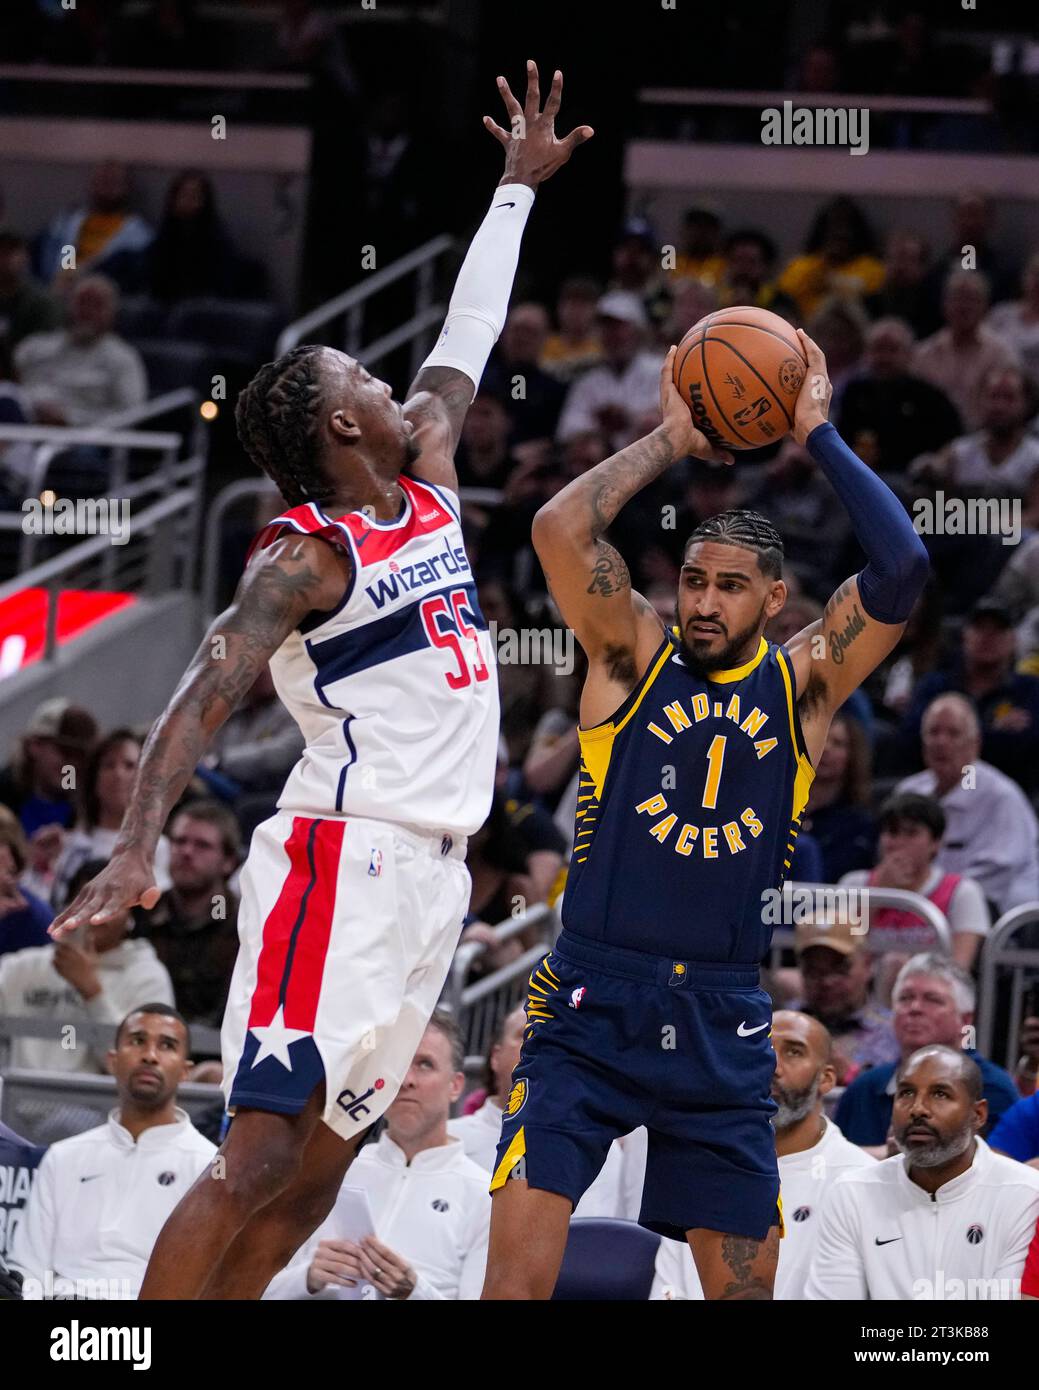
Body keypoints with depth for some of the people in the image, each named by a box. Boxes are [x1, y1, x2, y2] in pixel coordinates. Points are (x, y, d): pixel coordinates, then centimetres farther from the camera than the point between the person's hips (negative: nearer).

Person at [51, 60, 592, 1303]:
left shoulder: (428, 488, 15)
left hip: (431, 870, 9)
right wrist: (137, 844, -36)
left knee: (318, 1167, 6)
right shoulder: (306, 556, -9)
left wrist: (519, 187, 38)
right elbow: (207, 689, -21)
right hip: (342, 860, -9)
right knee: (264, 1150, -16)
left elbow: (463, 346, 29)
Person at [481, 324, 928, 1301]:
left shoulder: (801, 686, 5)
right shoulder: (633, 659, 1)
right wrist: (671, 441, -4)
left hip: (723, 1022, 2)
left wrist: (818, 436, -3)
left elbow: (901, 569, -8)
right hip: (592, 1007, -2)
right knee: (518, 1278, -15)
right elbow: (559, 528, -14)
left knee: (744, 1285, 8)